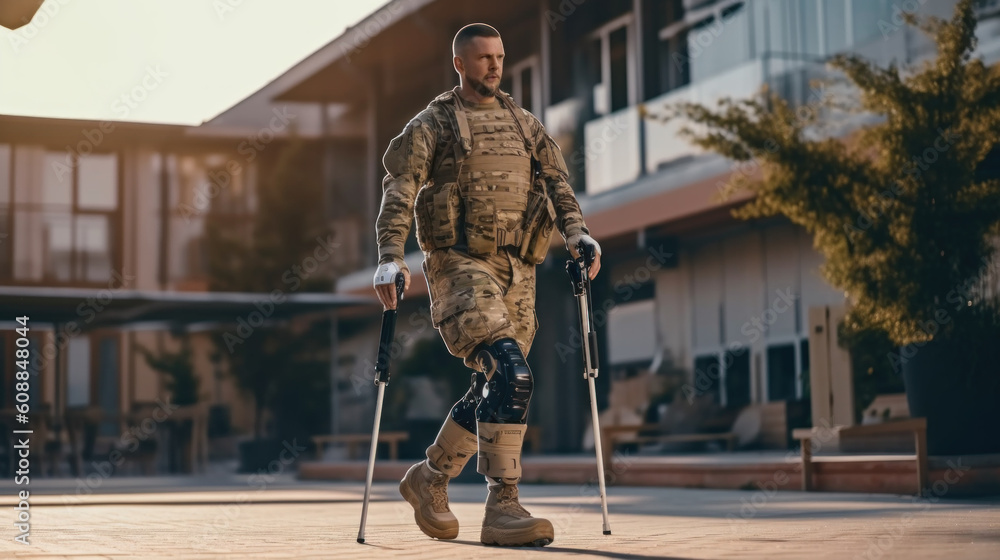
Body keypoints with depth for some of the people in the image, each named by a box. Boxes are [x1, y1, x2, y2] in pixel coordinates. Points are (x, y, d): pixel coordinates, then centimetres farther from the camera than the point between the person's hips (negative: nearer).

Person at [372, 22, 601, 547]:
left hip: (516, 270, 6)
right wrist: (390, 257, -20)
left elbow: (556, 180, 10)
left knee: (496, 390, 9)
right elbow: (399, 189, -6)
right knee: (511, 377, -21)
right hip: (460, 264, -6)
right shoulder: (433, 124, 3)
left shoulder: (524, 124, 19)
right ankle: (502, 509, -19)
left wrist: (577, 231, -9)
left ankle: (429, 478, 29)